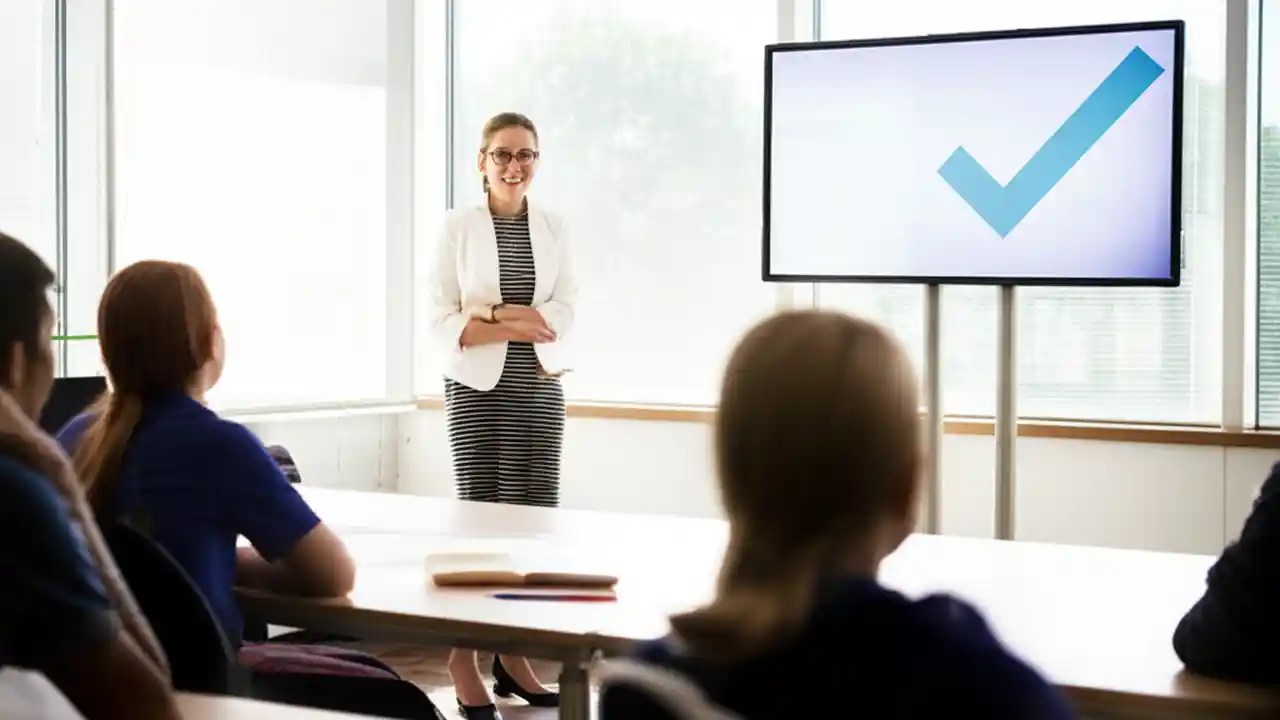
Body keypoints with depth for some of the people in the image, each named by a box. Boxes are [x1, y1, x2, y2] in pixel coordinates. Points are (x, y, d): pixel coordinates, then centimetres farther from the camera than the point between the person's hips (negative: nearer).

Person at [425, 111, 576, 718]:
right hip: (476, 389, -3)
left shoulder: (552, 228, 7)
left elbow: (564, 314, 0)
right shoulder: (457, 226, -2)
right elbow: (442, 322, -7)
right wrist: (515, 326, -17)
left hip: (539, 388, 3)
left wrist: (493, 315, -13)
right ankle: (464, 658, 1)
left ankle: (515, 654, 10)